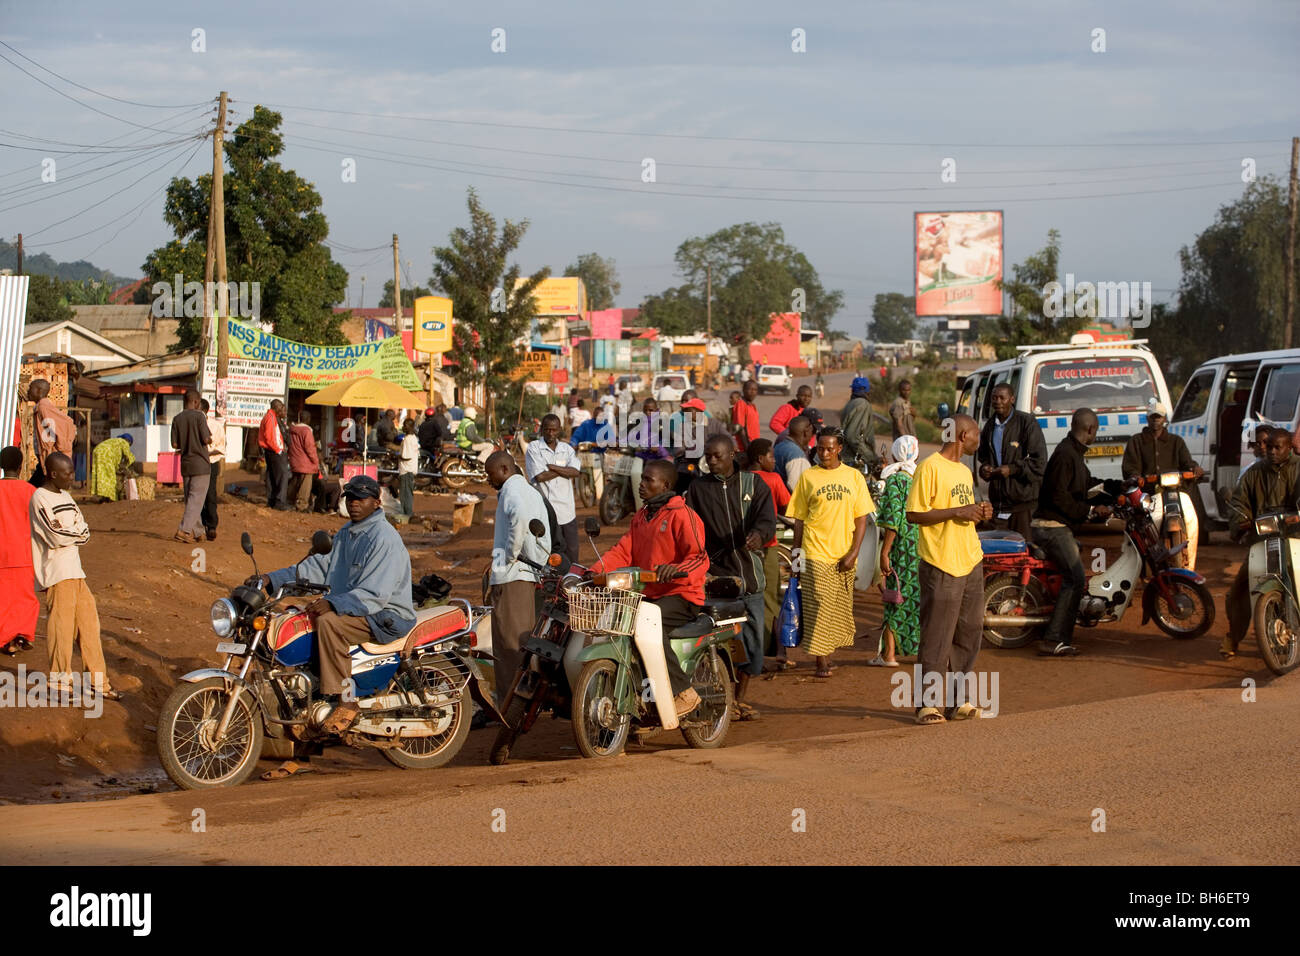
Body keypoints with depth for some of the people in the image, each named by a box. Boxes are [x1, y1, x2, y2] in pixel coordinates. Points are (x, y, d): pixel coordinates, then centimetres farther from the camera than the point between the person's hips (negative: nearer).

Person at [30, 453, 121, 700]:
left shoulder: (65, 496, 16)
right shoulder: (40, 499, -11)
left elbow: (84, 531, 11)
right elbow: (55, 536, -19)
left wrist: (67, 535, -8)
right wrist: (76, 534, -1)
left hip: (75, 571, 8)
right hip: (56, 574, -8)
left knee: (89, 621, 7)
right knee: (62, 626, -5)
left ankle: (98, 682, 13)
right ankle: (60, 683, 3)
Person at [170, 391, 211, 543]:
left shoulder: (177, 419, 5)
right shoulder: (199, 416, -10)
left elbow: (175, 444, 2)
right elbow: (206, 439, -15)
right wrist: (210, 438, 8)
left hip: (185, 464, 6)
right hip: (200, 464, -6)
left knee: (190, 499, 13)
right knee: (196, 499, -5)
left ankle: (198, 532, 17)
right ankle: (183, 530, -16)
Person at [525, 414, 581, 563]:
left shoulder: (567, 449, 11)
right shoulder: (533, 448, -1)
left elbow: (575, 472, -5)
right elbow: (539, 476, -13)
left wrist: (552, 467, -13)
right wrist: (564, 469, -4)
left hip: (567, 510, 4)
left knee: (572, 549, 9)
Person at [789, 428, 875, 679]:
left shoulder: (854, 476, 6)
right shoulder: (808, 477, 4)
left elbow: (861, 518, 5)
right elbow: (799, 518, 7)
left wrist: (853, 553, -5)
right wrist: (797, 553, 3)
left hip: (844, 556, 2)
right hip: (816, 554, -2)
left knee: (839, 609, 7)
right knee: (819, 607, -8)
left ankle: (828, 656, 19)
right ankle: (821, 662, -7)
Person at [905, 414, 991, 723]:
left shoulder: (965, 471, 19)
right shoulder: (930, 468, -8)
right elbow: (914, 514, -13)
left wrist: (979, 512, 6)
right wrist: (957, 512, -18)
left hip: (970, 564, 8)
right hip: (941, 566, -8)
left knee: (968, 634, 8)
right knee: (937, 638, -6)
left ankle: (958, 700, 15)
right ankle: (929, 704, -2)